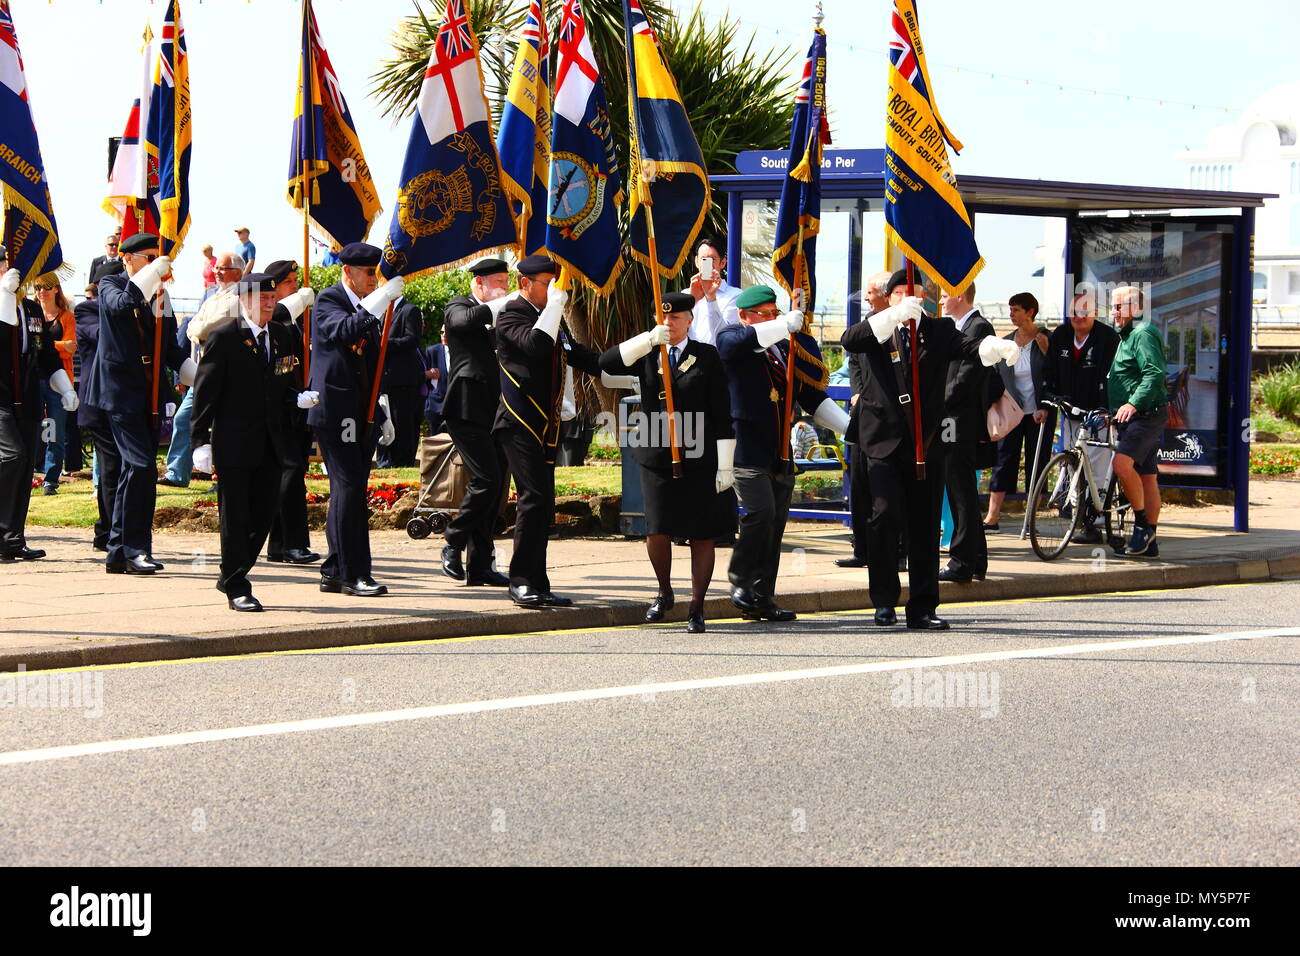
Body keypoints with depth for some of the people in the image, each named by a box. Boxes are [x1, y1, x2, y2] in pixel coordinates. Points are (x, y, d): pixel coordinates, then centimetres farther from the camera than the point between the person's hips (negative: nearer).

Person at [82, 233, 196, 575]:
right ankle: (136, 549, -12)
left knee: (134, 471, 9)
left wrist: (198, 375, 5)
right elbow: (121, 304, -26)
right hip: (121, 390, -7)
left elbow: (170, 348, 18)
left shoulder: (160, 294, 16)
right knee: (142, 466, -16)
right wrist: (153, 273, -24)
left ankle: (118, 553, 16)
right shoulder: (111, 285, -1)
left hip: (150, 394, 7)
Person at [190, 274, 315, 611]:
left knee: (265, 513, 9)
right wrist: (202, 440, -14)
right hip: (234, 442, -6)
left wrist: (300, 399, -4)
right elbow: (205, 391, -9)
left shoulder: (282, 336, 11)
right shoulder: (223, 337, -7)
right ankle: (237, 589, 7)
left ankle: (232, 576, 25)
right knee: (235, 517, 0)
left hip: (272, 444, 6)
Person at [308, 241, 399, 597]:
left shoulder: (366, 307, 19)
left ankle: (334, 571, 14)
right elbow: (344, 331, -28)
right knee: (349, 489, -11)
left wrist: (382, 415, 22)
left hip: (363, 416, 8)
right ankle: (354, 573, -10)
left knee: (347, 492, 9)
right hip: (335, 413, -8)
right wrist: (382, 298, -30)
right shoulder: (328, 301, -5)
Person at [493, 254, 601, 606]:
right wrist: (555, 305, -17)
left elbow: (580, 357, 27)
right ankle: (522, 581, -10)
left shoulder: (552, 319, 20)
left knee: (542, 502, 8)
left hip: (545, 426, 9)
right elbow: (535, 345, -25)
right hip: (521, 423, -9)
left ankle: (536, 584, 11)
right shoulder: (511, 314, -6)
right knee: (535, 497, -15)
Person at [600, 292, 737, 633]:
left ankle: (696, 609, 10)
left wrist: (725, 466, -5)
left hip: (700, 460, -1)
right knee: (657, 529, -7)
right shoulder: (647, 354, 11)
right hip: (657, 457, 1)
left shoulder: (707, 356, 3)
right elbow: (607, 364, -7)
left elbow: (722, 415, 1)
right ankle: (664, 592, 20)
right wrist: (648, 339, -16)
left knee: (702, 534, 1)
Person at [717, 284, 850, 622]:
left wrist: (849, 426, 15)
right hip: (747, 450, -6)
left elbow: (810, 395, 22)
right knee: (760, 512, -19)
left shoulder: (785, 348, 19)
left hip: (780, 452, 6)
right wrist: (787, 324, -20)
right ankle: (741, 582, -2)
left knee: (776, 523, 4)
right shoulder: (729, 339, 2)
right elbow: (746, 338, -24)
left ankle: (762, 598, 9)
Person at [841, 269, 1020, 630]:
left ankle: (922, 608, 11)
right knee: (886, 514, -13)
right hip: (885, 439, -2)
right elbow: (850, 340, -15)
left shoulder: (939, 331, 10)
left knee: (925, 525, 4)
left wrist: (996, 347, -32)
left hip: (926, 442, 2)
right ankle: (884, 600, 1)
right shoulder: (878, 331, 7)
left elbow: (968, 346, -8)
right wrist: (895, 316, -29)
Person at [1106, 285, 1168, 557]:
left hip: (1146, 414, -11)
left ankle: (1142, 524, -16)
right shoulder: (1127, 336, 23)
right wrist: (1114, 410, 25)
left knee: (1123, 463, -25)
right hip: (1134, 417, 11)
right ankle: (1149, 542, 12)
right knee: (1147, 477, 10)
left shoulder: (1143, 334, -10)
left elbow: (1154, 374, -23)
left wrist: (1133, 404, -30)